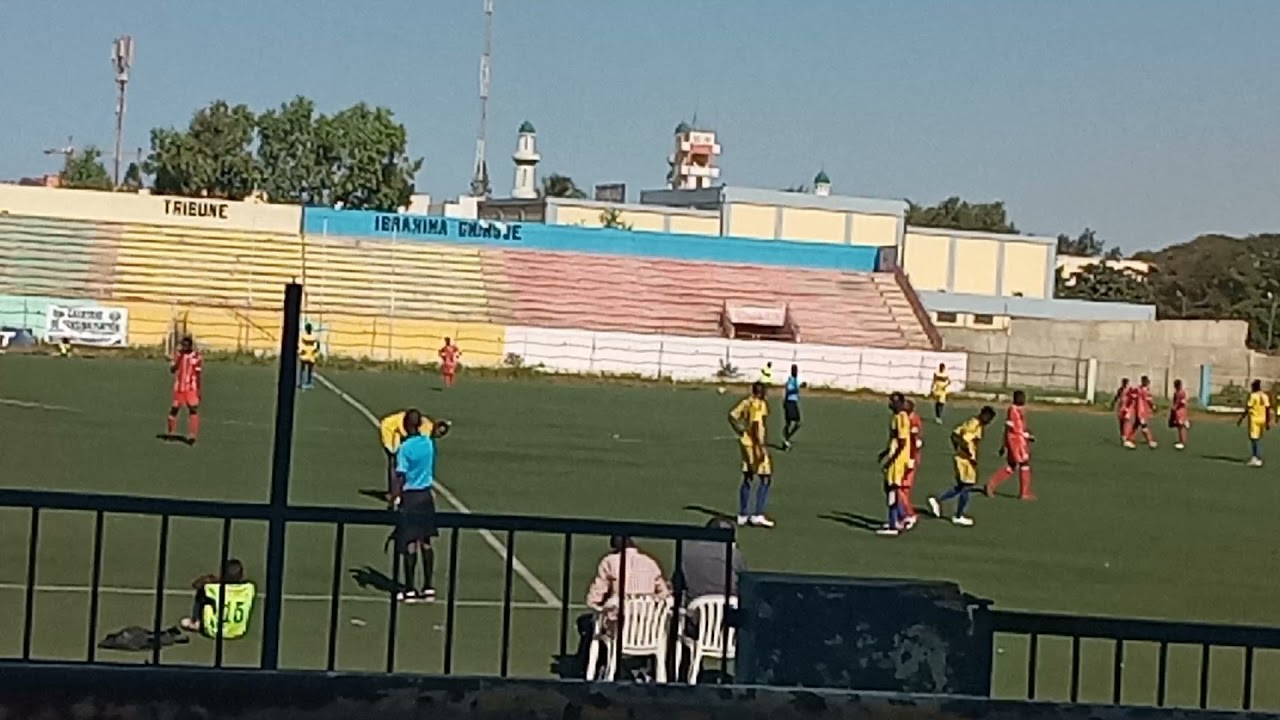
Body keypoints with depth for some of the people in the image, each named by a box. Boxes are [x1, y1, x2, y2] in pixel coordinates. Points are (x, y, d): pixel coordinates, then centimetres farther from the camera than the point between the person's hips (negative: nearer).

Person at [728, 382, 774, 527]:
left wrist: (740, 431, 11)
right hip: (756, 443, -8)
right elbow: (757, 424, -22)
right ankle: (758, 515, -6)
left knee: (747, 478, 15)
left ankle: (742, 515, 19)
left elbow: (732, 416, 6)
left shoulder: (745, 402, 8)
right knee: (765, 479, -1)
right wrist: (761, 446, -22)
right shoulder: (760, 404, -13)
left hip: (745, 442, 8)